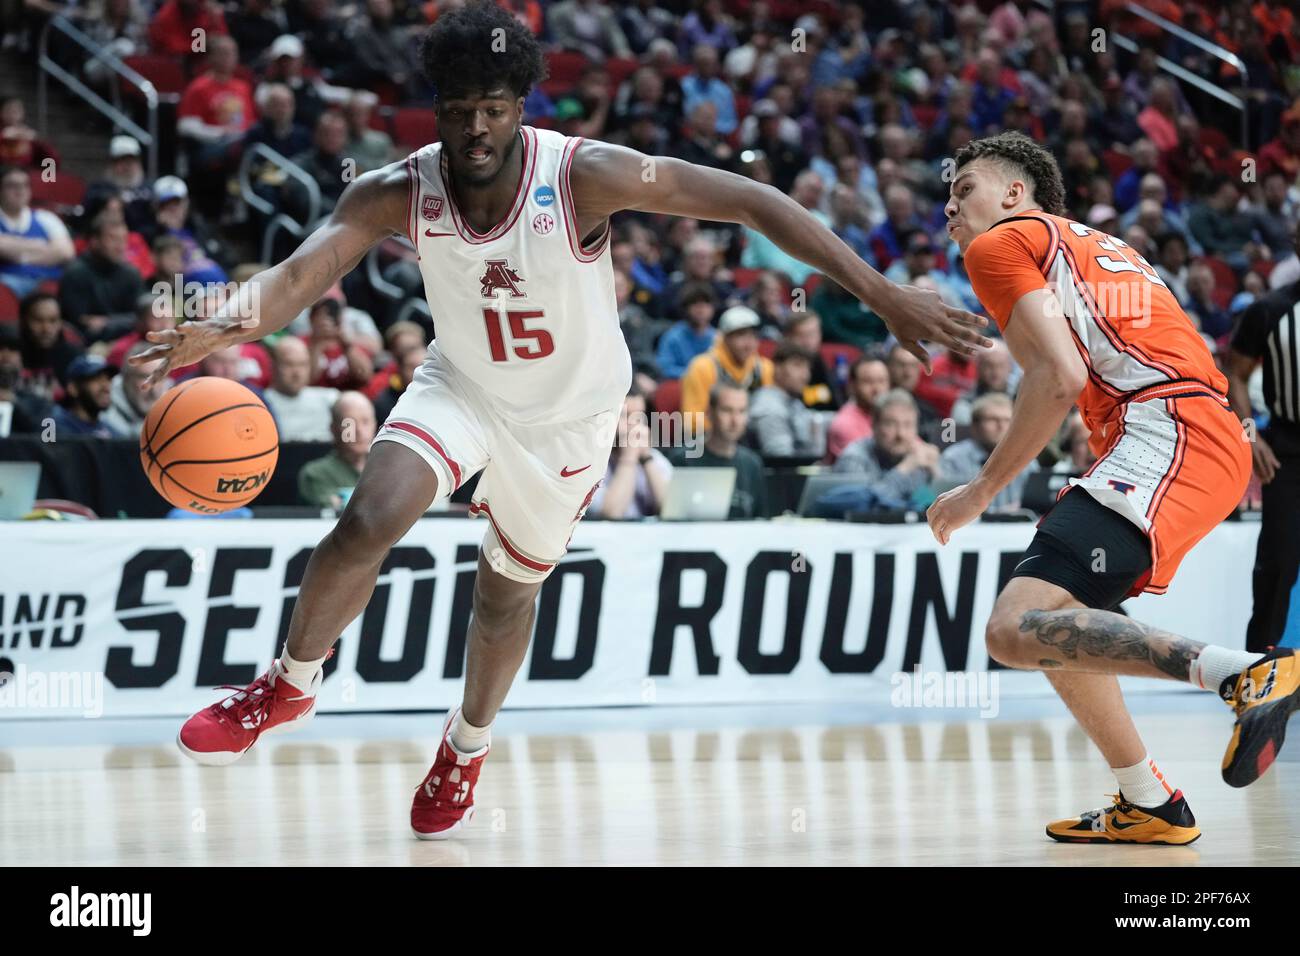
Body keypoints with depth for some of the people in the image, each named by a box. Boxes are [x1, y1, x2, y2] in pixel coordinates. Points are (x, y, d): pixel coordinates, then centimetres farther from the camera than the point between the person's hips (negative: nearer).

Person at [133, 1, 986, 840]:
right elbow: (302, 273, -37)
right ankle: (290, 687, 3)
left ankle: (468, 744, 46)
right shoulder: (397, 193, -25)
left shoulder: (584, 176, -32)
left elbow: (753, 202, -30)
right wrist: (227, 327, -61)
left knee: (510, 591, 15)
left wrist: (883, 294, -34)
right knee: (368, 522, -23)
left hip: (570, 413, 0)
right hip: (462, 386, 1)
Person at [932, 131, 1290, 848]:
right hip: (1214, 440, 10)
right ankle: (1149, 807, 22)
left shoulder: (1001, 244, 6)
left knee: (1017, 629, -22)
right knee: (1052, 612, 24)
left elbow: (1060, 377, -9)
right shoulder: (1098, 247, 33)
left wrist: (983, 490, -1)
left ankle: (1251, 674, -30)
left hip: (1164, 435, -10)